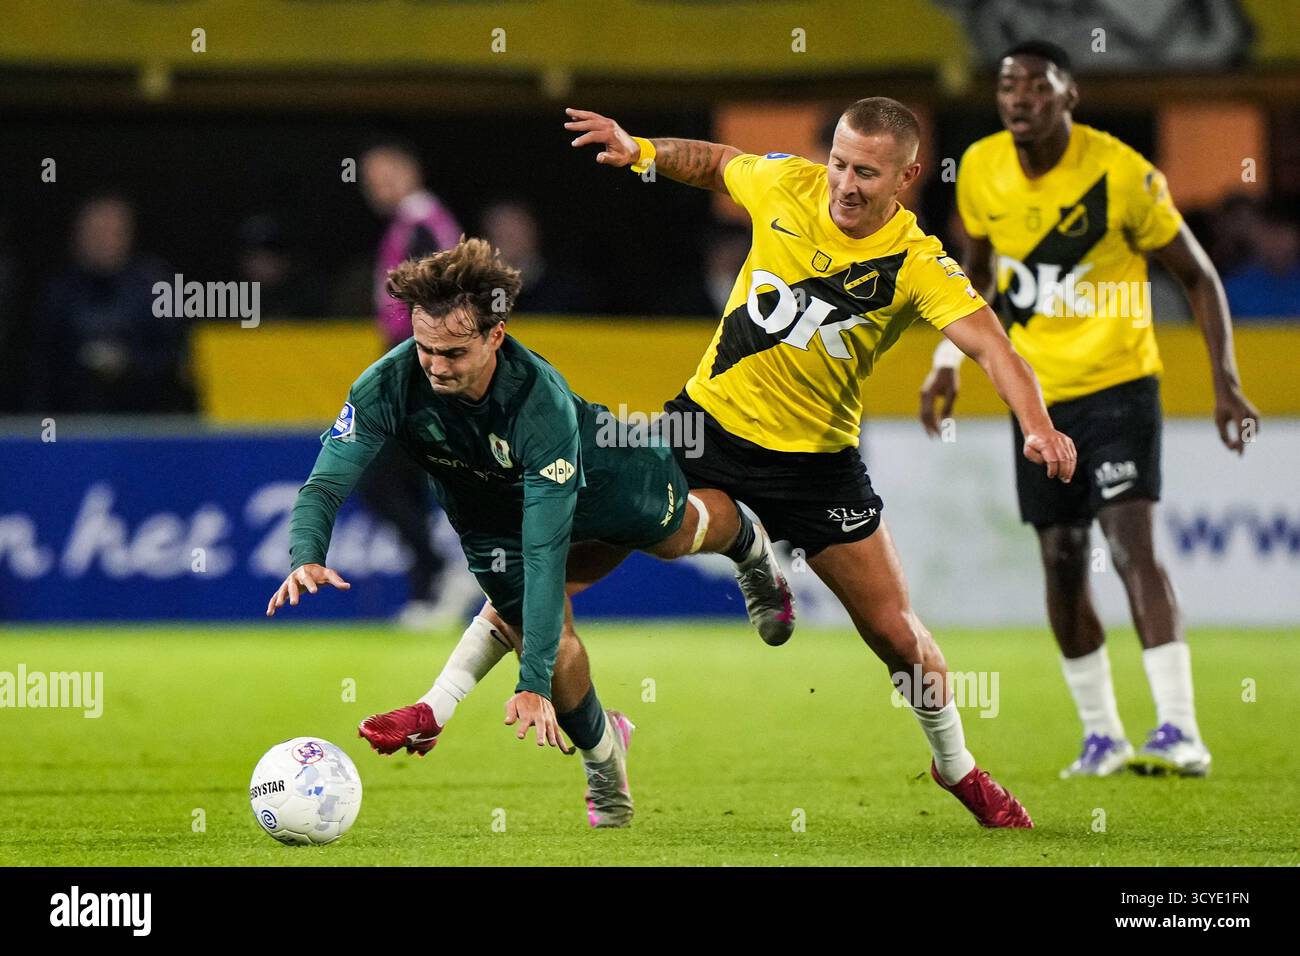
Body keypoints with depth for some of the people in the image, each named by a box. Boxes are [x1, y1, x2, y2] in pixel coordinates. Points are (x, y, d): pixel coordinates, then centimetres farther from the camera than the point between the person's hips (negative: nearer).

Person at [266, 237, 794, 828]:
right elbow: (326, 484, -36)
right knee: (542, 631, -6)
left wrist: (533, 684, -49)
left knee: (679, 535, 24)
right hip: (487, 507, 2)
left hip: (592, 473, -2)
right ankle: (600, 747, 27)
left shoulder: (543, 403, -46)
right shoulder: (388, 386, -38)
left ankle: (751, 549, 63)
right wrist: (306, 557, -60)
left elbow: (545, 549, -46)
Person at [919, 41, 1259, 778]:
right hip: (1038, 393, 5)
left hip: (1118, 384, -5)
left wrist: (1226, 381, -13)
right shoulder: (982, 171, -3)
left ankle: (1181, 731, -24)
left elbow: (1198, 277, -6)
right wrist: (949, 362, 8)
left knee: (1132, 545, -19)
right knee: (1063, 566, 6)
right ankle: (1101, 735, 19)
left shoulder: (1121, 175, -16)